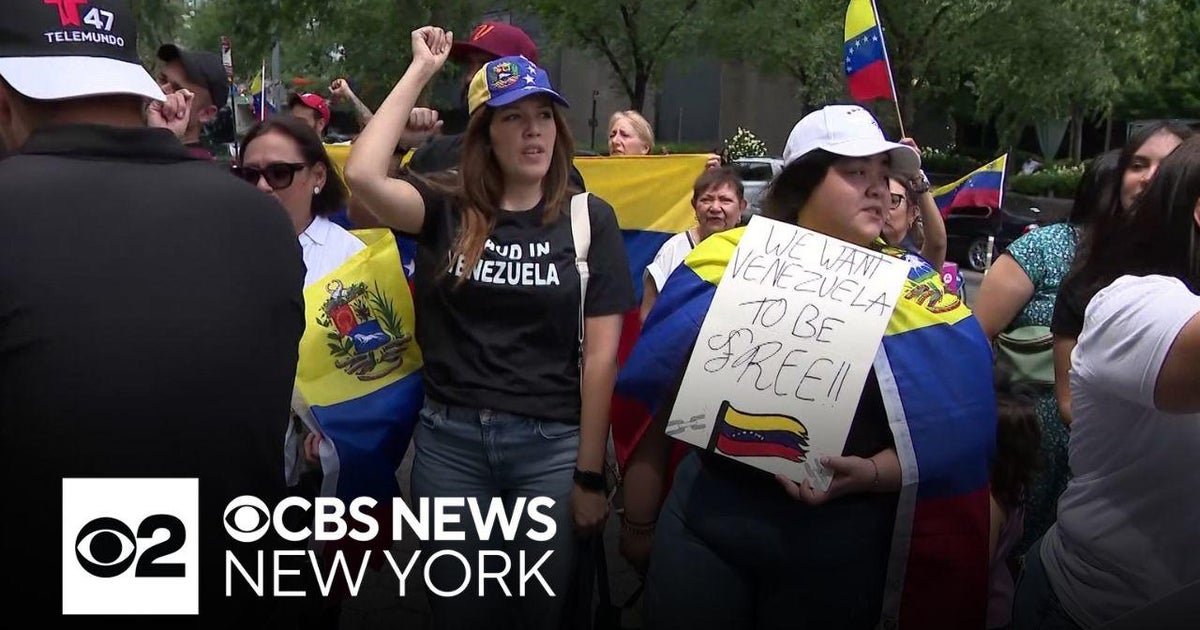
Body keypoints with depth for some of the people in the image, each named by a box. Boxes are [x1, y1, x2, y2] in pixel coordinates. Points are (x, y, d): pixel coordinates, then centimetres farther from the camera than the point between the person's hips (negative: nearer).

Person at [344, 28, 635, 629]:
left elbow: (600, 354, -3)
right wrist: (421, 70, -9)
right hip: (449, 439, 1)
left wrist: (590, 474, -5)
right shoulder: (447, 210, 1)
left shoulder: (589, 218, -2)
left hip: (550, 444, 0)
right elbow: (363, 174, -19)